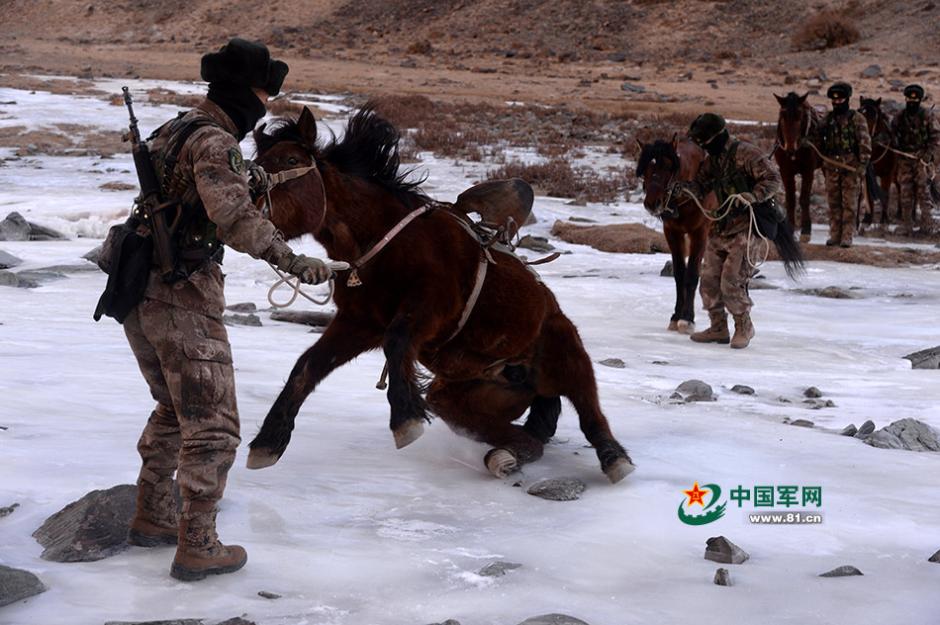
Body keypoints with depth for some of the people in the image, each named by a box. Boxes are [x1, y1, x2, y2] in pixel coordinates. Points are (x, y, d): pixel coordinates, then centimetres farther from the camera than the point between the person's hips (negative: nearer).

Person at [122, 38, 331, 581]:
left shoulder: (174, 131, 14)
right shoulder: (215, 142, -15)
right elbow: (231, 214, -31)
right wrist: (290, 259, -37)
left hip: (139, 292, 10)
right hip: (184, 299, -9)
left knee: (173, 409, 25)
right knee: (212, 426, 0)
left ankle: (152, 518, 35)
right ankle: (197, 548, 5)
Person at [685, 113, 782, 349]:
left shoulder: (747, 154, -14)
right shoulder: (713, 159, 11)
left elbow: (773, 179, -16)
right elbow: (700, 185, 12)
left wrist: (752, 195, -31)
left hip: (745, 227, -8)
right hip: (720, 227, 8)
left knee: (731, 282, -10)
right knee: (709, 280, 8)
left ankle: (744, 327, 11)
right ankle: (718, 328, 22)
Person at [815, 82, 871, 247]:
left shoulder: (857, 118, -1)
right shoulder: (828, 119, 11)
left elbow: (865, 143, -5)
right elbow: (819, 142, 20)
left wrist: (862, 166, -12)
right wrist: (822, 163, 13)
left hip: (850, 167, -4)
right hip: (831, 167, 4)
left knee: (849, 203, -2)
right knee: (833, 203, 7)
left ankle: (847, 237, 0)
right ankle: (835, 235, 14)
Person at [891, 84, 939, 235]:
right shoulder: (899, 118, 8)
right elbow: (893, 136, 15)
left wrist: (927, 156, -14)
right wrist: (894, 144, -7)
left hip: (922, 159, -3)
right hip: (904, 159, 3)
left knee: (923, 191, -6)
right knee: (905, 192, 4)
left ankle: (927, 224, -1)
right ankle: (907, 225, 9)